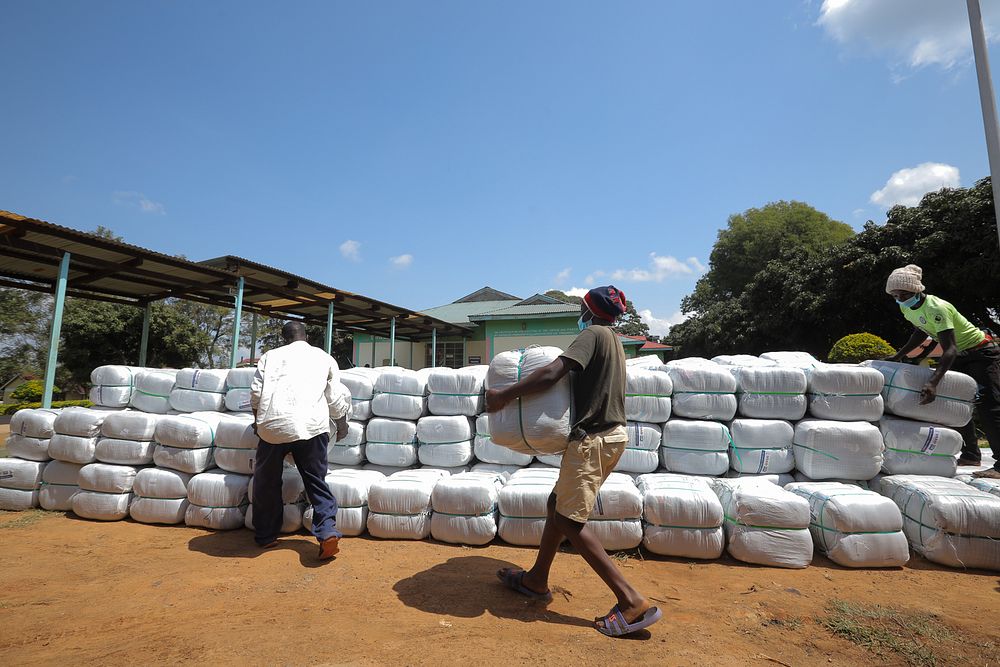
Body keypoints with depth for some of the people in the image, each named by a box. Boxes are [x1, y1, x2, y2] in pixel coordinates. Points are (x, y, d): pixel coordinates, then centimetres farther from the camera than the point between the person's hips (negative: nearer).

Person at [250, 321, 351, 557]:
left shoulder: (271, 356, 18)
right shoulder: (324, 358, 18)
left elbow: (256, 392, 11)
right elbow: (336, 400, 17)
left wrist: (258, 419, 29)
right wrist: (342, 425, 32)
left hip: (274, 425, 1)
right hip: (312, 425, 0)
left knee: (267, 482, 18)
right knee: (317, 482, 8)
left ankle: (265, 536, 29)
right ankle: (328, 531, -7)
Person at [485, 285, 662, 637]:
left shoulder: (594, 334, -13)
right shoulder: (613, 340, 16)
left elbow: (551, 374, -25)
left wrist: (504, 395, -18)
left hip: (593, 438, -10)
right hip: (610, 434, 10)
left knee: (570, 520, -6)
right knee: (558, 504, 17)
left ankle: (632, 602, -3)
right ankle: (537, 580, 29)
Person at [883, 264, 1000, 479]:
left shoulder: (936, 308, -33)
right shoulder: (907, 308, -6)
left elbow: (949, 350, -40)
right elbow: (920, 333, 13)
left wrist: (933, 382, -51)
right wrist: (898, 355, 5)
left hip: (981, 352, -9)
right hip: (959, 356, 9)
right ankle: (971, 455, 21)